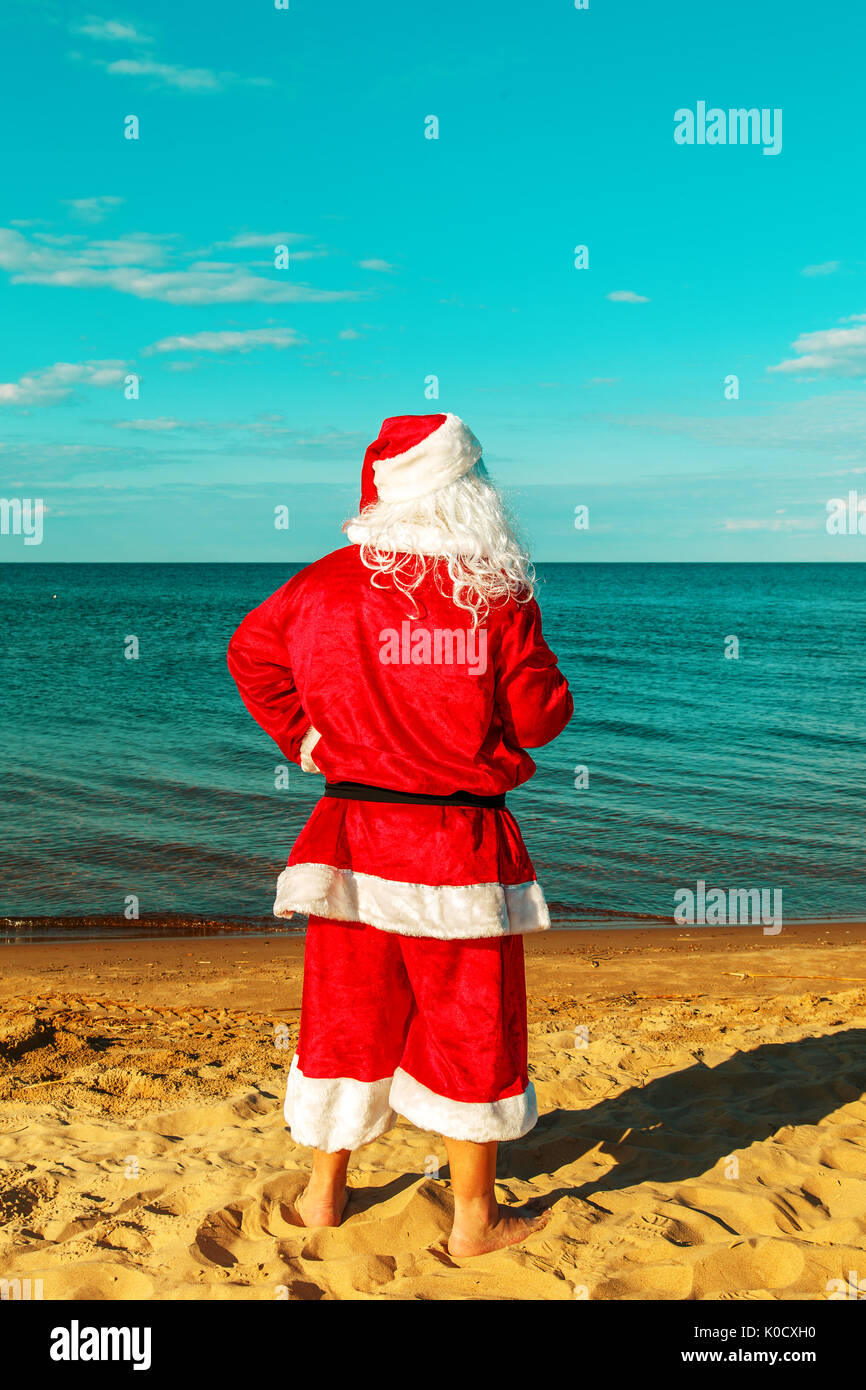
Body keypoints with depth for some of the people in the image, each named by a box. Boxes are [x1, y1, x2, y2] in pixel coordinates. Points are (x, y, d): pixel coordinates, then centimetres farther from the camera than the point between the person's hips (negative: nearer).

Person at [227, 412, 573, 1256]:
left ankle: (323, 1194, 30)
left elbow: (250, 654, 9)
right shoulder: (497, 596, -13)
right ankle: (474, 1218, 21)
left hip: (353, 834, 3)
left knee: (346, 1013, 16)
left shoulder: (329, 584, -2)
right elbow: (542, 715, -8)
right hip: (460, 847, -3)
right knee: (471, 1026, 10)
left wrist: (305, 741, 14)